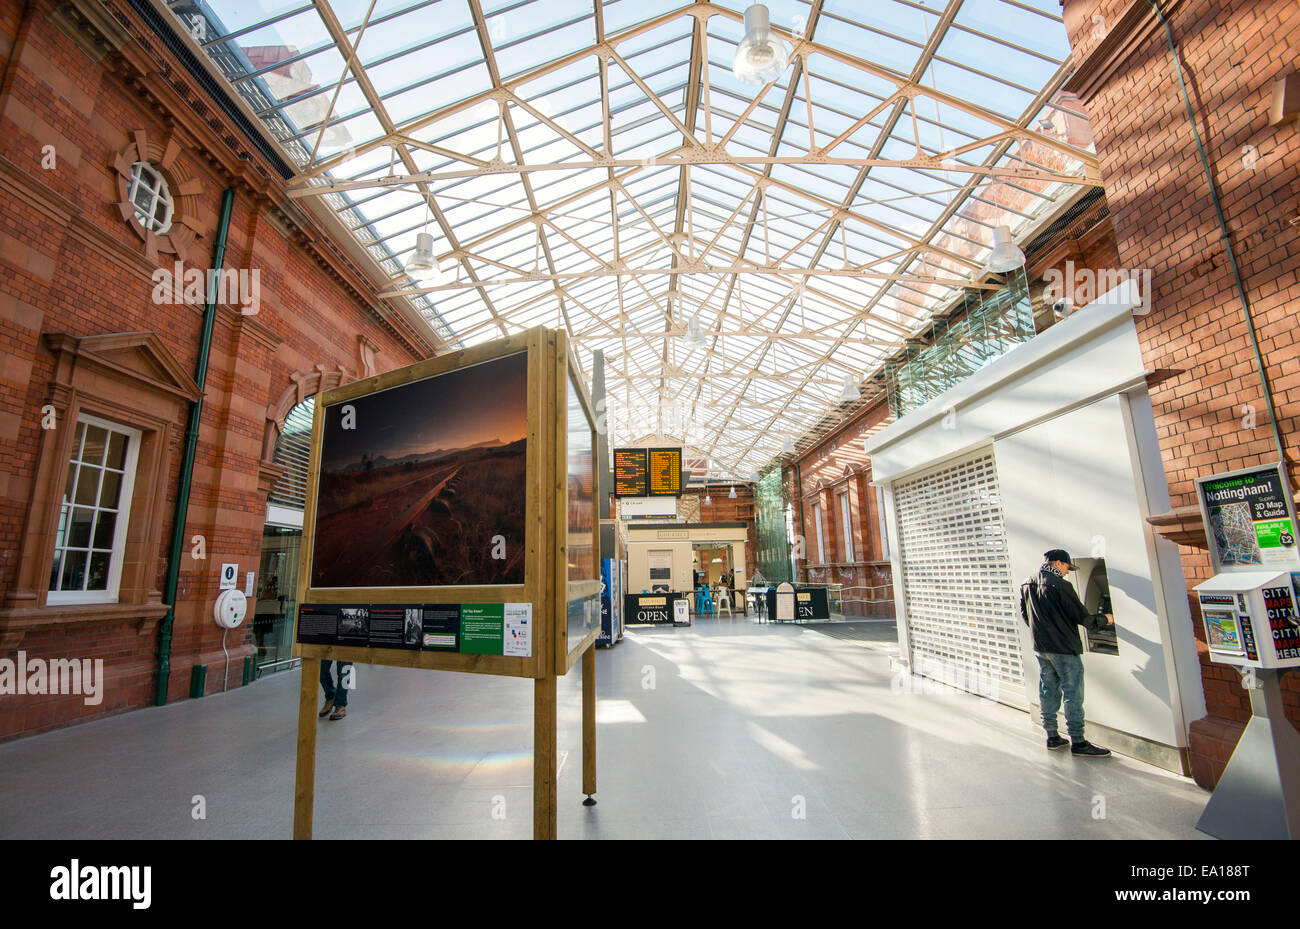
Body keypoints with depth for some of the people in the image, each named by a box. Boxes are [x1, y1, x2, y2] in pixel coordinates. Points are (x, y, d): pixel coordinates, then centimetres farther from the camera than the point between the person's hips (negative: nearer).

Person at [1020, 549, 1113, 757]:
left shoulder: (1027, 586, 7)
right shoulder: (1061, 586, -16)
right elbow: (1082, 617, -12)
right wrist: (1104, 619, 7)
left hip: (1041, 648, 7)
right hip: (1064, 648, -7)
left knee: (1048, 691, 13)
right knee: (1073, 693, 2)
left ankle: (1052, 737, 21)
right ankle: (1077, 742, 7)